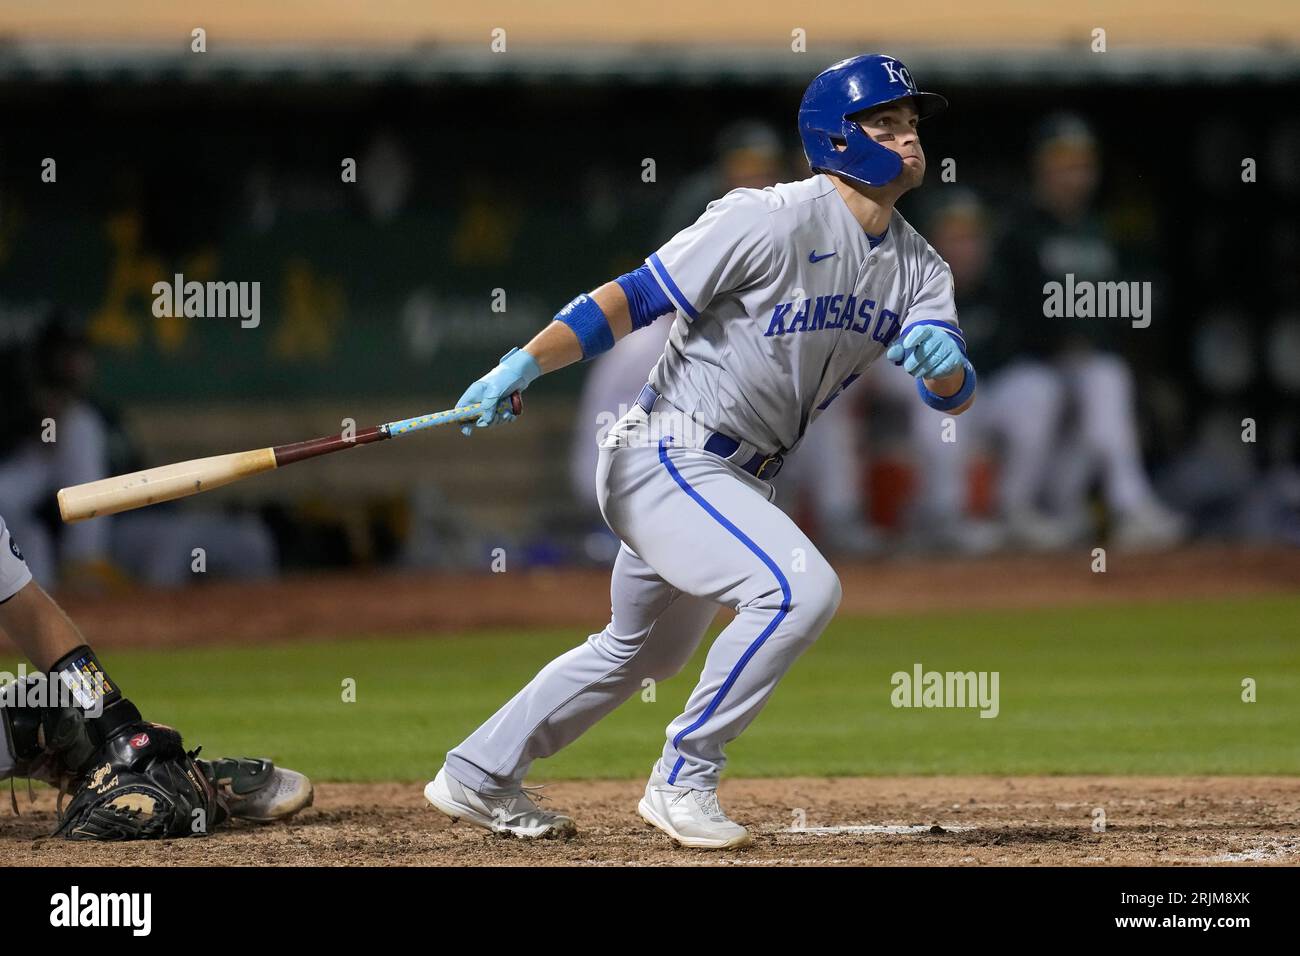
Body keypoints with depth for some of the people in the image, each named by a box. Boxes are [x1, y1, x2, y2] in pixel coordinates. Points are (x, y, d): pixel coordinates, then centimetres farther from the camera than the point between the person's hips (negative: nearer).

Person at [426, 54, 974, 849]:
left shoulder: (917, 268, 4)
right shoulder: (772, 221, -18)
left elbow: (956, 395, -6)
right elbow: (632, 299, -18)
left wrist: (943, 360, -30)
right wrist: (525, 364, -29)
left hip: (734, 483, 9)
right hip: (663, 457, -9)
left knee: (642, 652, 22)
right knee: (800, 588, -26)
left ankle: (476, 779, 36)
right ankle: (683, 783, -14)